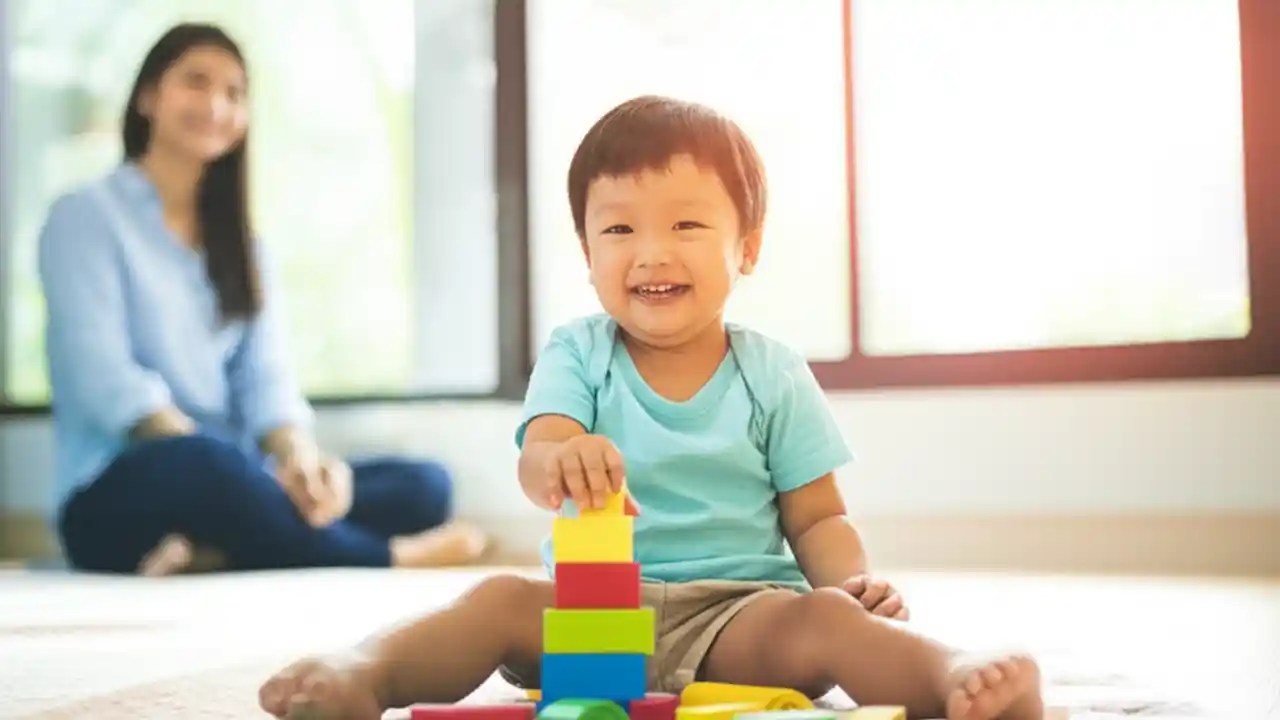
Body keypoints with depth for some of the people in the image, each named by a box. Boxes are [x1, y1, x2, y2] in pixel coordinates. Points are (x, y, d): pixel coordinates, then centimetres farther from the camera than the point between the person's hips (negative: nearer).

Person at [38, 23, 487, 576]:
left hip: (228, 483, 6)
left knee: (424, 486, -17)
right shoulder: (86, 215, 1)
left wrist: (301, 457, -18)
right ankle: (383, 560, -20)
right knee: (204, 464, -40)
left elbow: (265, 377, 7)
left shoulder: (237, 240, 20)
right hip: (123, 497, -6)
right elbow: (105, 377, -12)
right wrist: (259, 471, -23)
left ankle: (213, 554, -34)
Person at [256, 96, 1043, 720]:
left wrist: (854, 578, -16)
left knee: (824, 620, -31)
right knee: (506, 599, -28)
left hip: (735, 616, 0)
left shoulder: (772, 374, 6)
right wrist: (560, 462, -41)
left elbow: (816, 516, 8)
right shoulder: (578, 354, 5)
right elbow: (538, 458, -13)